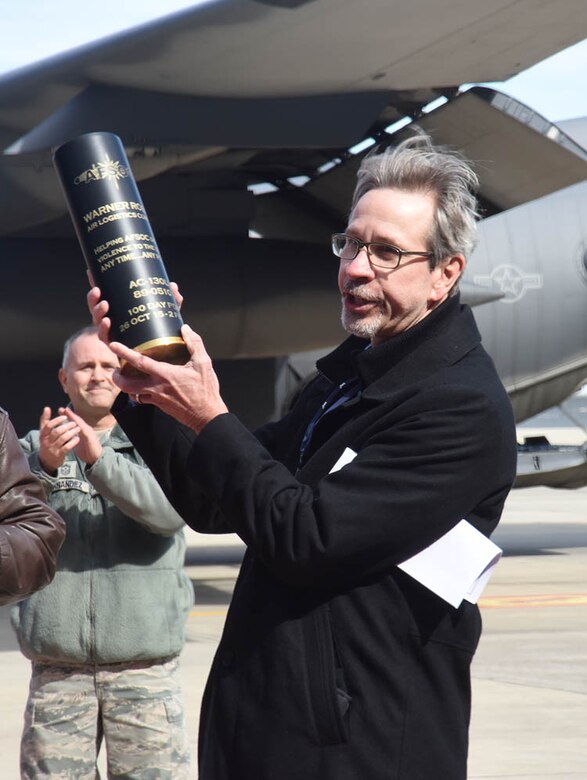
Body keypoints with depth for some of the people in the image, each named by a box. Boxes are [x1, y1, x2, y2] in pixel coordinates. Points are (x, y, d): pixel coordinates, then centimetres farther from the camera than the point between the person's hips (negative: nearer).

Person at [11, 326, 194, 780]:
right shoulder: (34, 447, 11)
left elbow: (171, 511, -9)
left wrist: (100, 459, -21)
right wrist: (45, 467, -23)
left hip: (145, 667, -1)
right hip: (57, 670, 1)